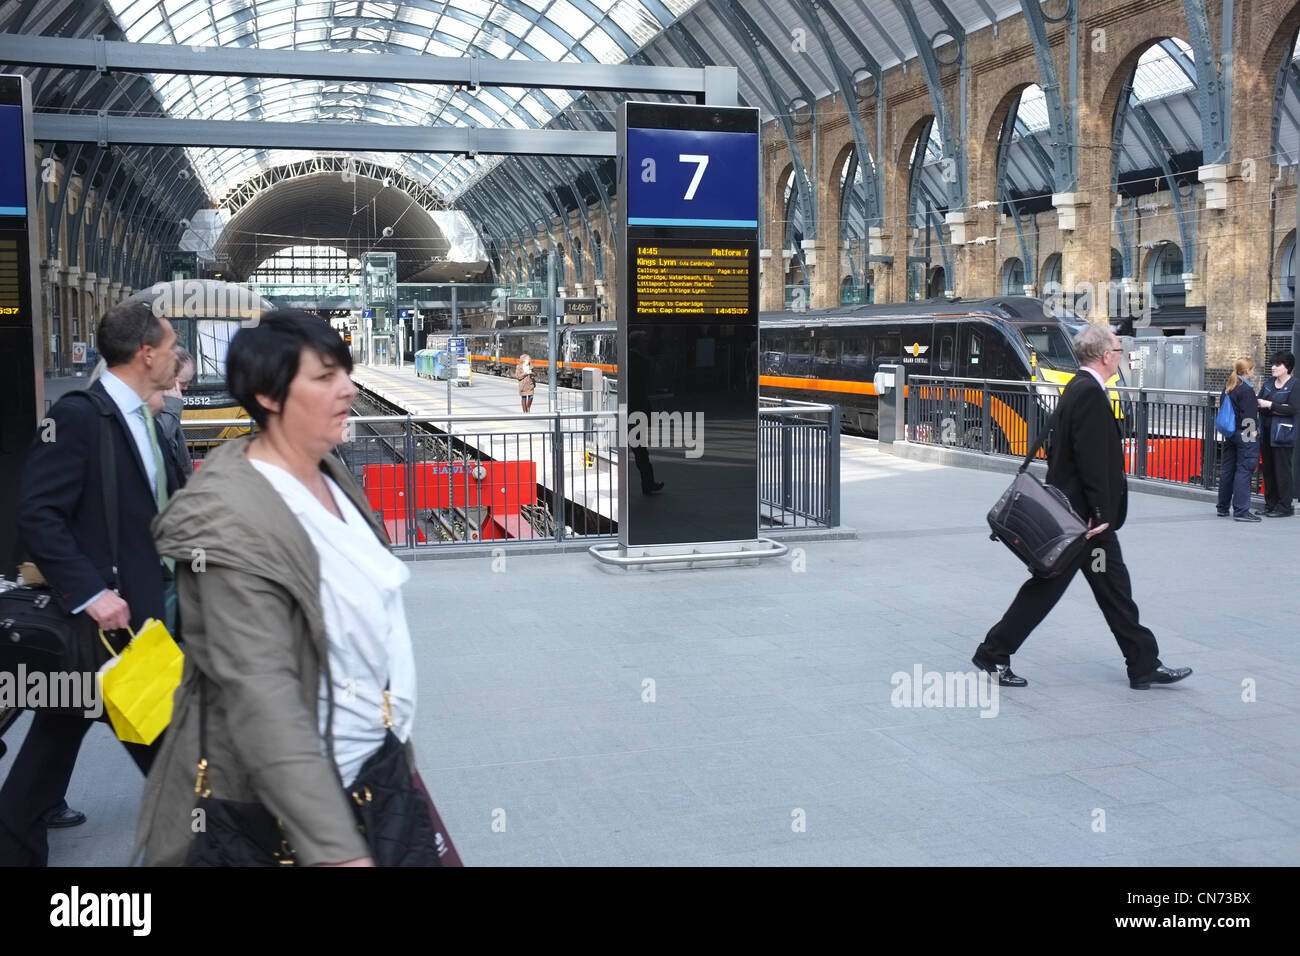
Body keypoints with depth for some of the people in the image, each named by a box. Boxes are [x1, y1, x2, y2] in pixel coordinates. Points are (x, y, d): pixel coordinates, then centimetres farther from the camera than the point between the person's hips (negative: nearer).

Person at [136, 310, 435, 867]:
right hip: (278, 805, -8)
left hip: (374, 770, 8)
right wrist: (336, 851, -37)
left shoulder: (330, 475, 3)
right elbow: (262, 698, -32)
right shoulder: (234, 521, -25)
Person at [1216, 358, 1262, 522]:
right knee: (1244, 470, -6)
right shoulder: (1246, 389, -14)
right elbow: (1248, 414, -17)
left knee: (1227, 469, 12)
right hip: (1245, 435, -8)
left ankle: (1223, 508, 19)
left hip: (1230, 433, 8)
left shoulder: (1228, 388, 10)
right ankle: (1241, 510, -7)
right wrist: (1253, 432, -12)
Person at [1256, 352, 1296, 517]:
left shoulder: (1294, 385, -5)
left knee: (1282, 470, -5)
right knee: (1268, 470, 9)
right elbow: (1258, 403, 6)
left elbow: (1294, 408, -14)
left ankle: (1285, 506, 1)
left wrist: (1270, 405, -13)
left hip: (1282, 434, -6)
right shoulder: (1269, 383, 14)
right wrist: (1277, 409, -9)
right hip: (1266, 431, 6)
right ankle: (1270, 505, 16)